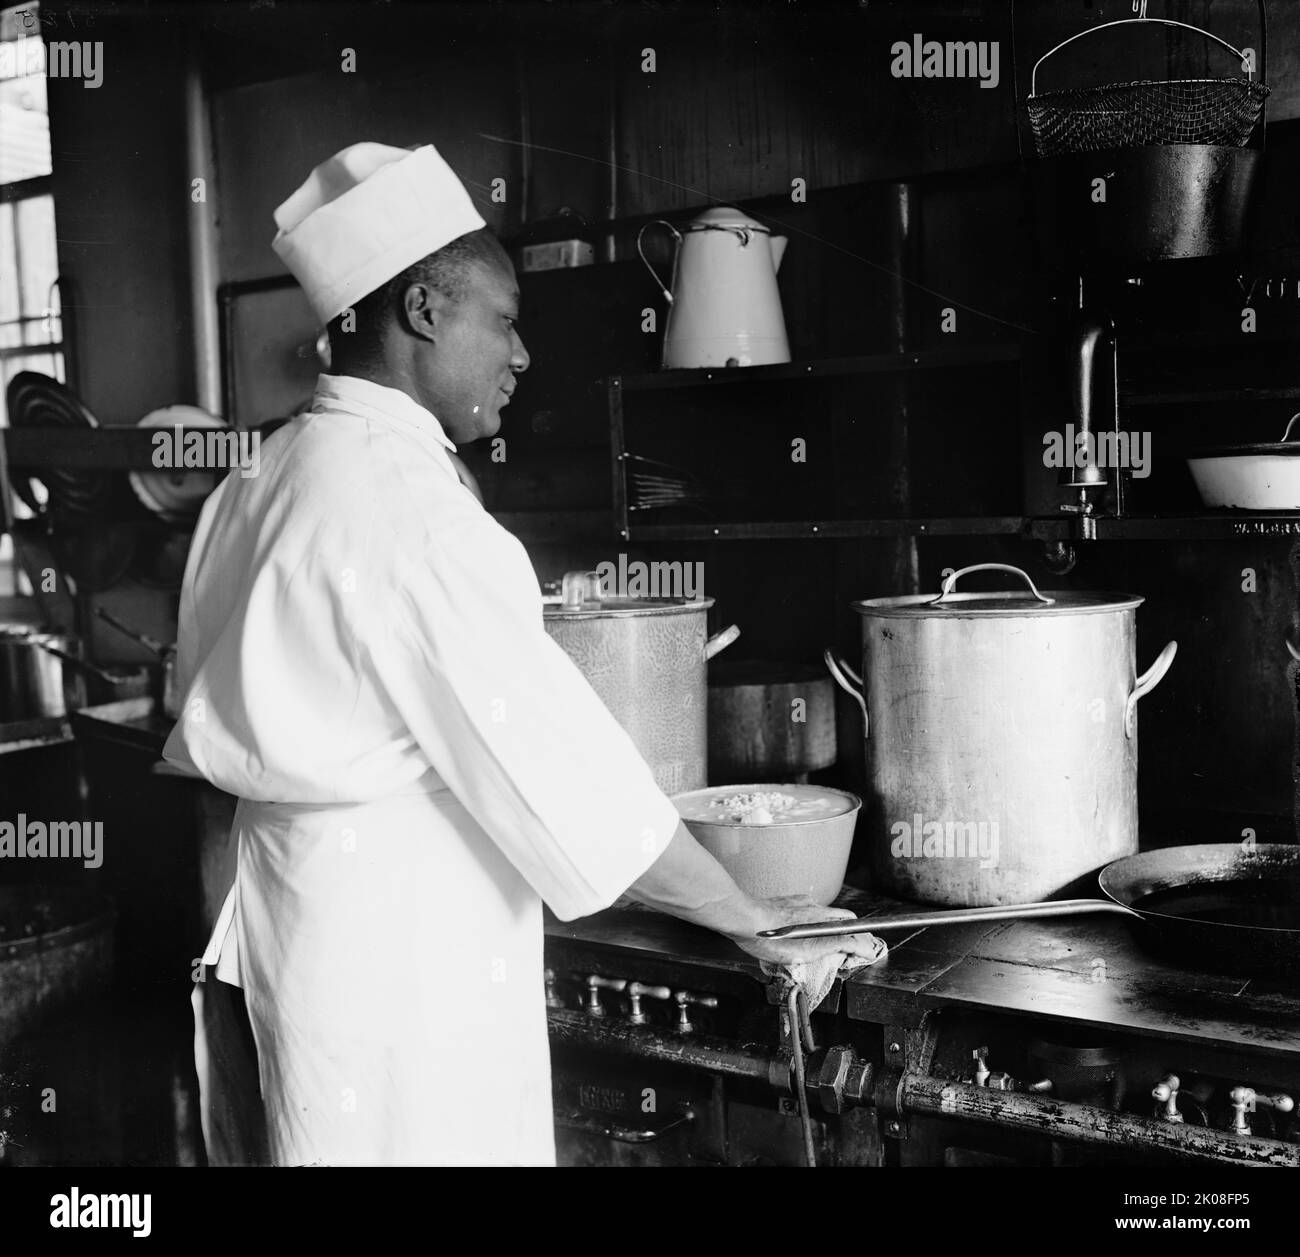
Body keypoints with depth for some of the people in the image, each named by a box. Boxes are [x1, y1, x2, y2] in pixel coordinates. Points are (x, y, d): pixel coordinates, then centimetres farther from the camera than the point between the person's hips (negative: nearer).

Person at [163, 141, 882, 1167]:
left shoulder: (270, 479, 7)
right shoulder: (404, 504, -21)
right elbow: (546, 753, -21)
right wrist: (750, 920, -11)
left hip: (294, 907, 9)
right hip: (404, 956, -9)